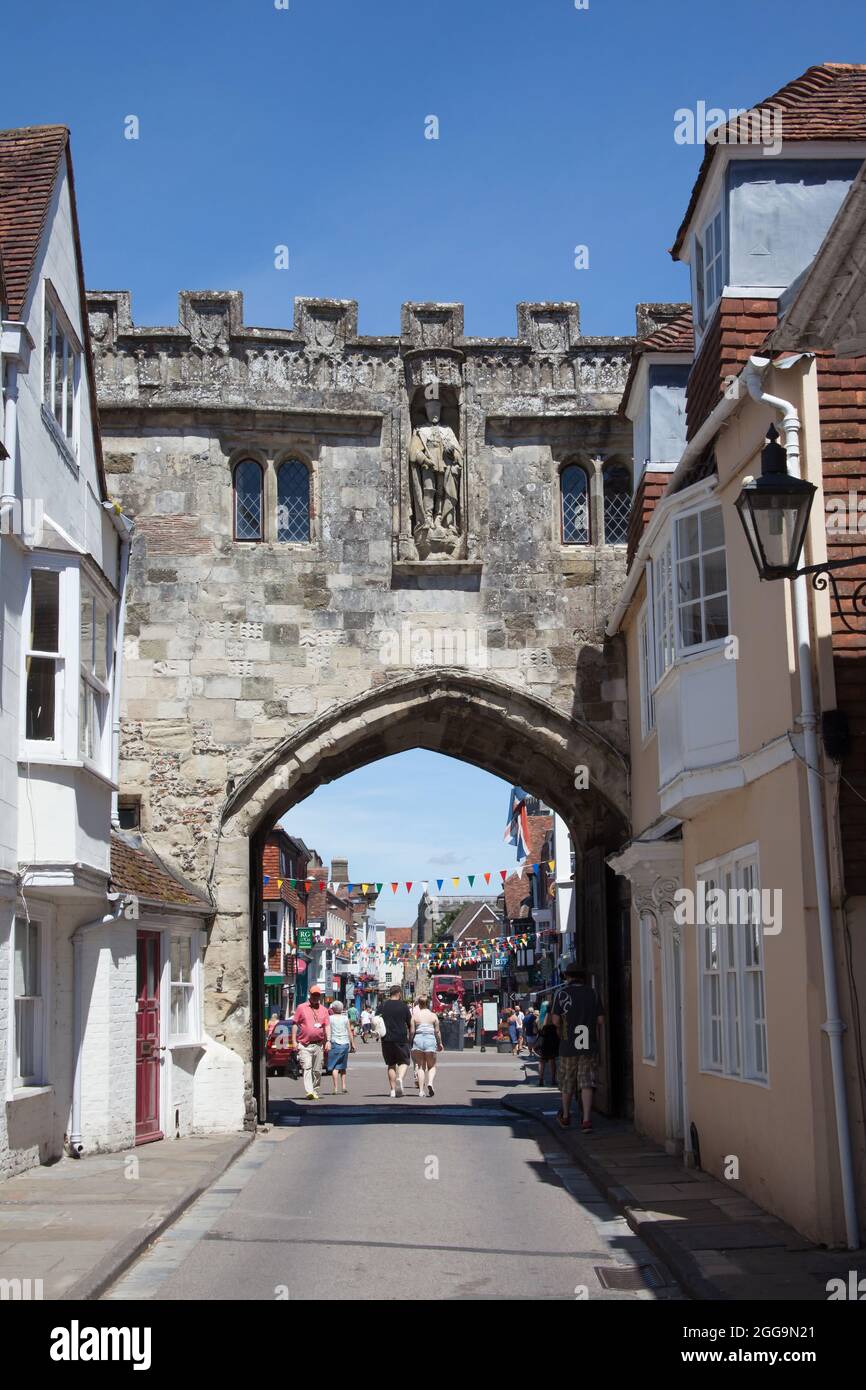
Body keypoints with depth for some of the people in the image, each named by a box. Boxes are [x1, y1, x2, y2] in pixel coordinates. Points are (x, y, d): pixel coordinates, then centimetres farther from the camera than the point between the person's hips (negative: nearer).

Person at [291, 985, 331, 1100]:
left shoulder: (324, 1010, 14)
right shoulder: (301, 1008, 6)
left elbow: (327, 1026, 10)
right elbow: (295, 1024, 5)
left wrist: (328, 1041, -3)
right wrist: (294, 1041, -2)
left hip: (319, 1044, 3)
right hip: (304, 1045, -3)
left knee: (317, 1070, 7)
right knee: (307, 1068, -14)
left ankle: (315, 1090, 19)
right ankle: (309, 1091, -23)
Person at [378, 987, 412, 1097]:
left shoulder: (382, 1006, 3)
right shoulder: (404, 1006, -1)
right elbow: (410, 1024, 4)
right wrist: (410, 1037, 19)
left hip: (387, 1039, 2)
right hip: (401, 1039, -2)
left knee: (391, 1064, 12)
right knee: (403, 1062, 9)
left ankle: (393, 1089, 7)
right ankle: (400, 1078, -20)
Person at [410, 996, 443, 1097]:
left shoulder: (414, 1015, 1)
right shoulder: (433, 1015, 3)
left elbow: (412, 1031, -1)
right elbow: (437, 1031, 6)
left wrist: (409, 1043, 10)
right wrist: (439, 1044, 18)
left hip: (418, 1039, 0)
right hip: (430, 1040, 0)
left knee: (420, 1066, 7)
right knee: (432, 1066, 10)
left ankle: (421, 1090, 2)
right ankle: (430, 1083, -17)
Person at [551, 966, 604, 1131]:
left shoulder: (561, 993, -3)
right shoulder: (592, 993, 3)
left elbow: (556, 1020, -7)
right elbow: (600, 1020, 2)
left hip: (568, 1045, -1)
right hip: (589, 1045, 1)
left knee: (567, 1081, 14)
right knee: (586, 1083, -1)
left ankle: (565, 1116, 28)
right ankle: (587, 1119, -11)